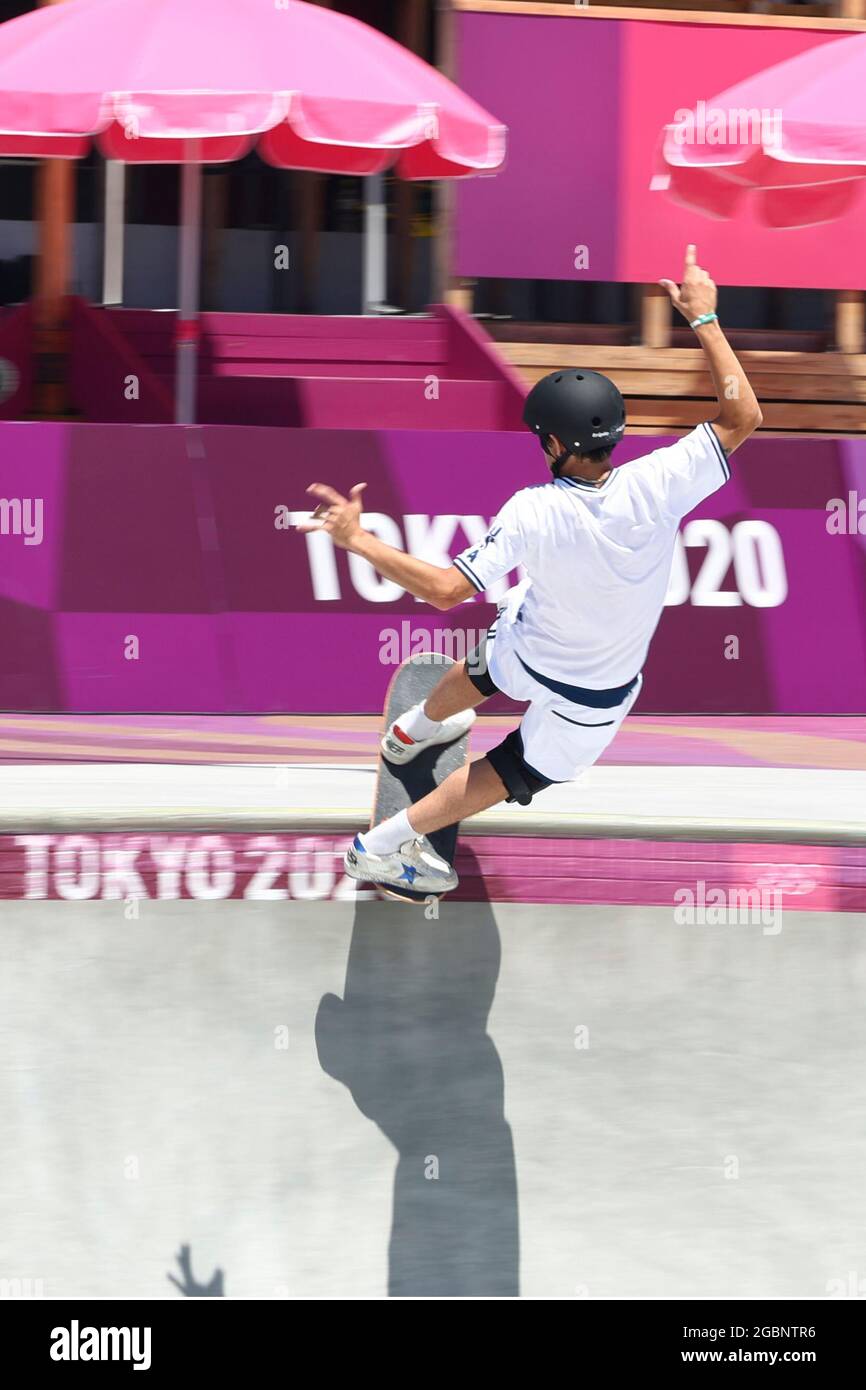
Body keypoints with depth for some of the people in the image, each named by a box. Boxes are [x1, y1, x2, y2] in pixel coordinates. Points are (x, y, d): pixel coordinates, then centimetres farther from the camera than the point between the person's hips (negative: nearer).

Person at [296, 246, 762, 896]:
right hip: (592, 695, 0)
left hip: (528, 645, 1)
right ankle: (386, 845, 27)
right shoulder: (657, 486, -32)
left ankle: (413, 731, 69)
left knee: (474, 674, 38)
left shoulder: (533, 513, -34)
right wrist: (704, 318, -16)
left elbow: (446, 588, -35)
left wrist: (359, 540, -28)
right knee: (508, 774, 22)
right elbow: (743, 417, -21)